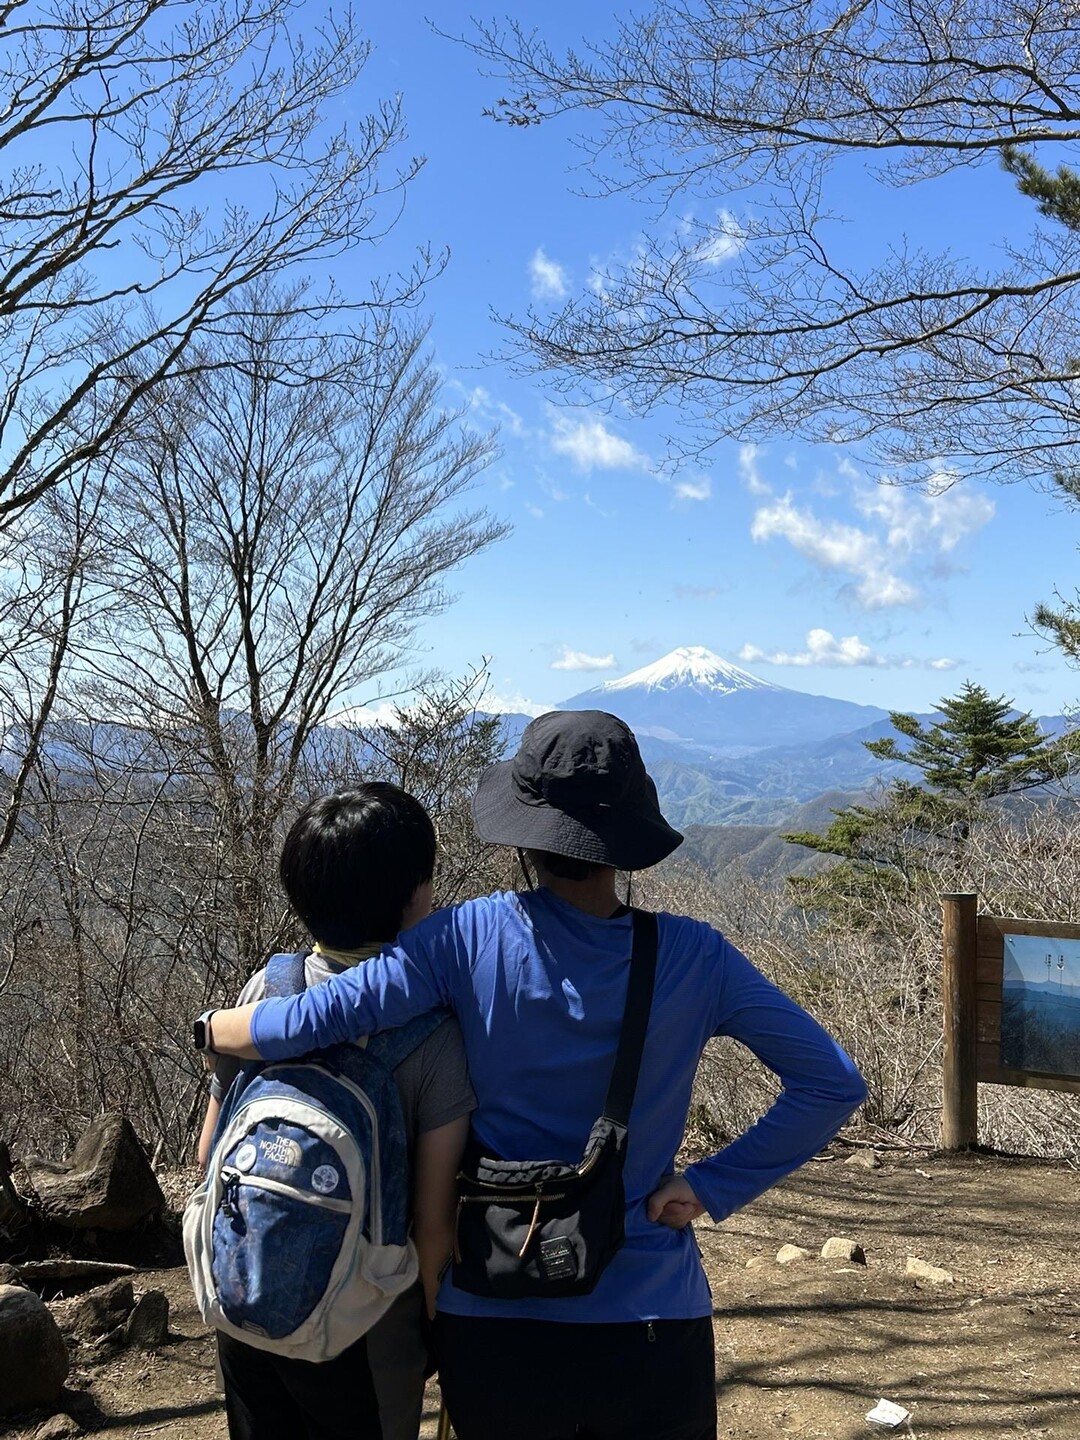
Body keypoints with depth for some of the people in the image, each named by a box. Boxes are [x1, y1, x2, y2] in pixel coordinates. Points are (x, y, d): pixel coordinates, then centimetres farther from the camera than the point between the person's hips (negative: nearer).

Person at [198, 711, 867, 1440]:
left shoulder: (470, 938, -15)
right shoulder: (694, 957, -11)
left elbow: (304, 1025, -17)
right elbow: (836, 1084, -8)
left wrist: (209, 1025, 3)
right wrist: (714, 1186, -6)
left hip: (495, 1316, 0)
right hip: (653, 1323, 0)